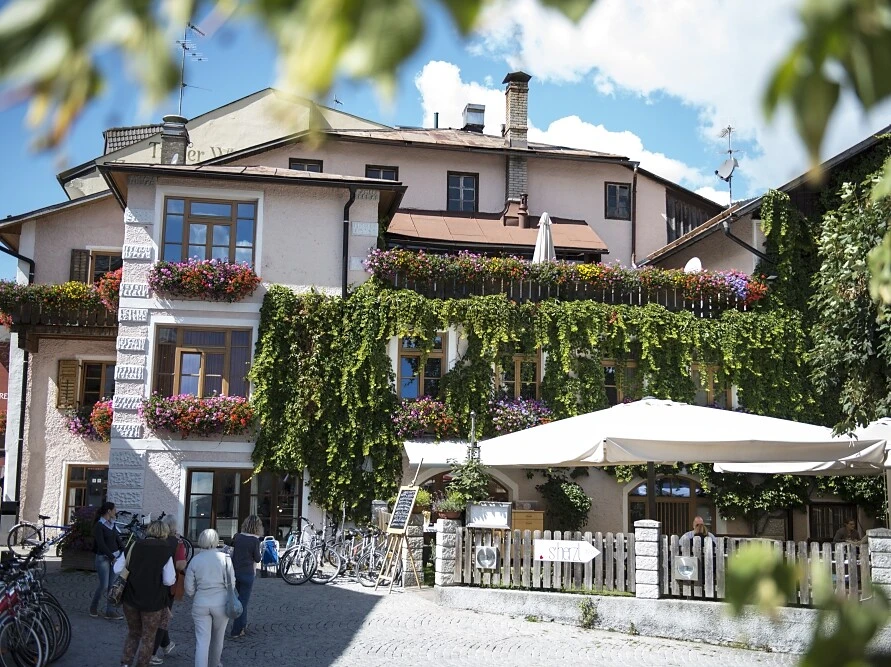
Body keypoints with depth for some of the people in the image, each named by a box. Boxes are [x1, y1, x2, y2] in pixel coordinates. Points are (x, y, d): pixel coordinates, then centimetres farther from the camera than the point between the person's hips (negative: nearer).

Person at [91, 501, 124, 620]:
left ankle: (110, 611, 8)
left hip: (115, 557, 7)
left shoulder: (112, 524, 11)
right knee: (104, 585, -3)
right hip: (103, 558, -7)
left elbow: (118, 540, 12)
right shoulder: (99, 526, -11)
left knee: (113, 585, 4)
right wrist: (112, 557, -19)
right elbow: (101, 545, -17)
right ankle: (93, 606, 20)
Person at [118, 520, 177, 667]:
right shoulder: (165, 552, -13)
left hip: (130, 599, 3)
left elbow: (117, 569, 2)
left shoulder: (134, 546, -3)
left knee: (133, 633, 22)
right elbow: (169, 580, -18)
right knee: (148, 637, 14)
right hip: (153, 602, -3)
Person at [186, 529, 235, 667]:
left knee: (202, 641, 1)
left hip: (200, 604, 0)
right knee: (218, 638, 21)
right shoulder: (225, 557, -7)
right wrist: (230, 600, 11)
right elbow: (231, 583, -7)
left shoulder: (194, 561, -2)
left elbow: (189, 590, 1)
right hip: (221, 603, 0)